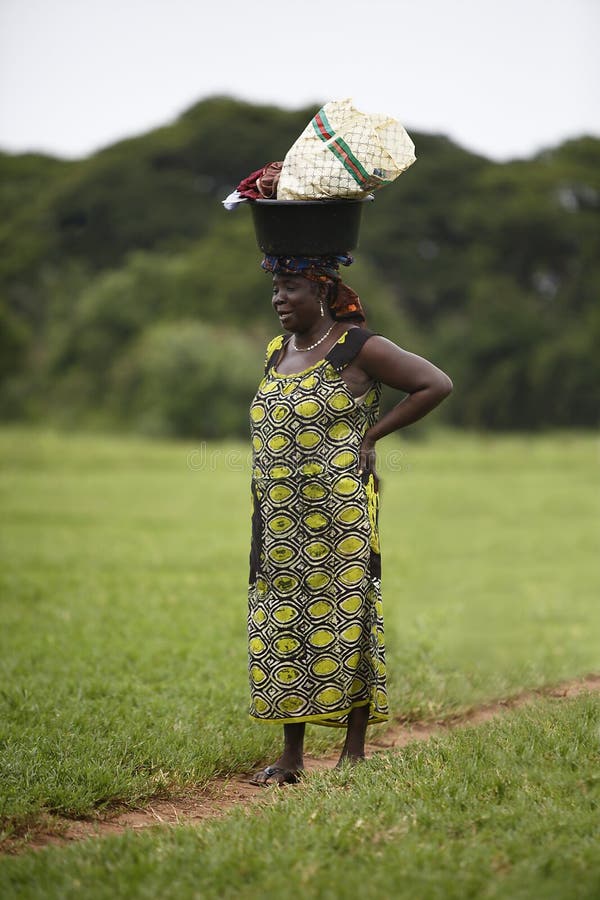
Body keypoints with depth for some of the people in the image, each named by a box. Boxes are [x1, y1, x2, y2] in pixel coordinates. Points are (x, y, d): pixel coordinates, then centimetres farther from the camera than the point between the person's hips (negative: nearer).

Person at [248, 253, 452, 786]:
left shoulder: (357, 349, -7)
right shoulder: (276, 353, 14)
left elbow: (437, 384, -8)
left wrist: (371, 435, -8)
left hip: (340, 518, -7)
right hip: (280, 523, 7)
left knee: (344, 623, -2)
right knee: (284, 628, 6)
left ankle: (355, 751, 7)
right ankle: (291, 757, 13)